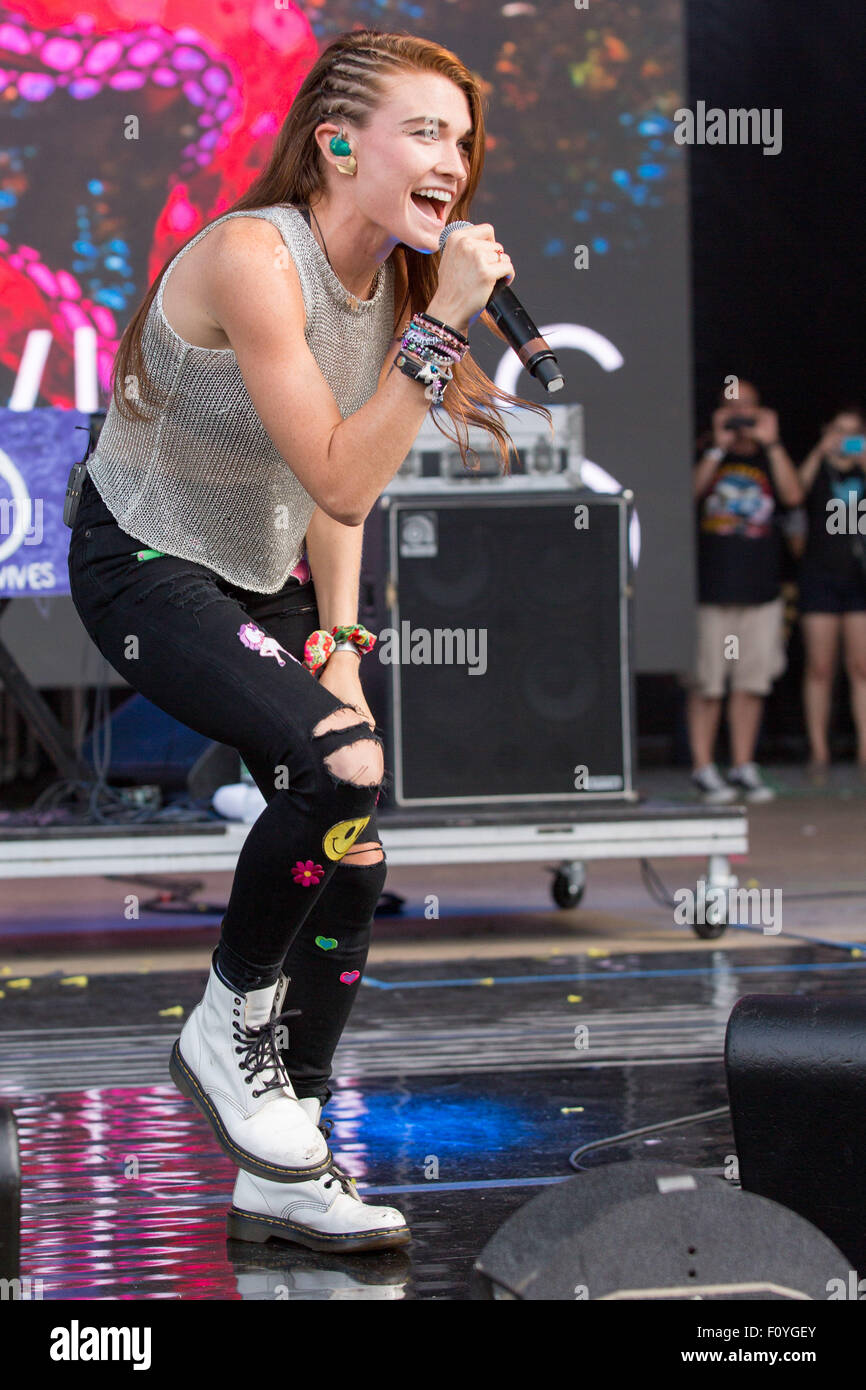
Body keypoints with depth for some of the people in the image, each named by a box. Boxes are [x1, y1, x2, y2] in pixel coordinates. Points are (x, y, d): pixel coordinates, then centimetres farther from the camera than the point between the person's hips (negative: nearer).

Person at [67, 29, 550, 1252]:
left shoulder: (392, 277, 0)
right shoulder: (254, 257, -26)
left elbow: (334, 487, 10)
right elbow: (341, 482, -29)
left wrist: (338, 636, 1)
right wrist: (440, 323, -31)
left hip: (264, 577, 8)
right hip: (144, 567, -8)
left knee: (354, 850, -1)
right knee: (341, 766, -30)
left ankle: (285, 1175, 9)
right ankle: (228, 1024, -6)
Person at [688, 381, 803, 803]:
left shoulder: (768, 458, 14)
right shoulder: (706, 455, 7)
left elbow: (793, 496, -3)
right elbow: (688, 495, -11)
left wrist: (772, 443, -6)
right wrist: (718, 448, -11)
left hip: (760, 588, 3)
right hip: (711, 589, -3)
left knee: (751, 681, 4)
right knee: (707, 684, -4)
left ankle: (744, 768, 11)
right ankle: (703, 770, 1)